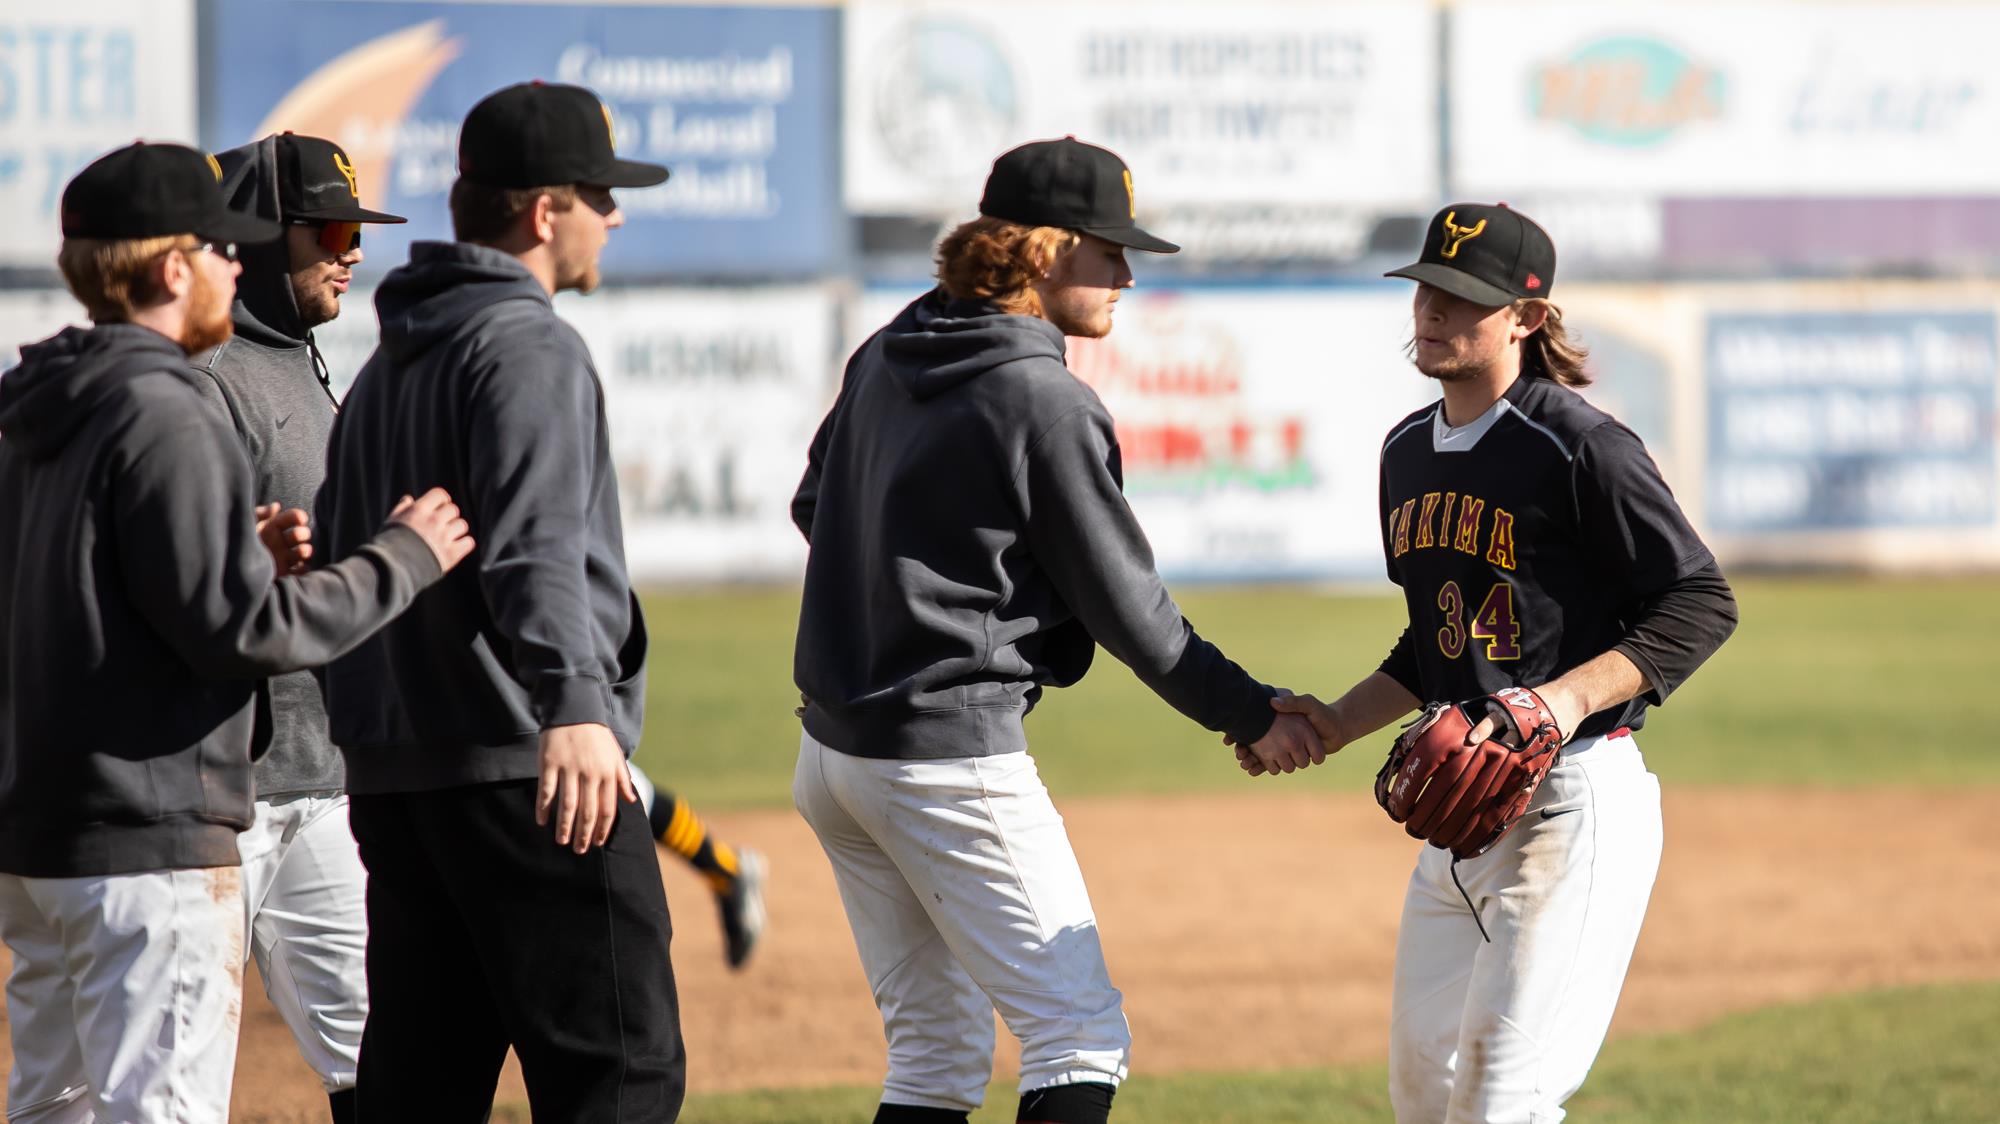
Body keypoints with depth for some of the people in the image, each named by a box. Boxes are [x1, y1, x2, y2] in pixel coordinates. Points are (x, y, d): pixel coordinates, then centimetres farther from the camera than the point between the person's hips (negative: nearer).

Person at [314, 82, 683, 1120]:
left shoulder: (387, 363, 21)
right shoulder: (529, 345, -10)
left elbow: (342, 563, 26)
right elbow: (536, 541, -26)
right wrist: (577, 706, -38)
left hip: (389, 770, 10)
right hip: (518, 760, -10)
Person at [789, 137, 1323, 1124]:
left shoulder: (883, 359, 9)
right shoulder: (1044, 402, -15)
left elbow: (813, 507, 24)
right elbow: (1126, 606, -11)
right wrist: (1250, 716, -1)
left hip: (831, 746, 9)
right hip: (954, 763, -9)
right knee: (1080, 1038, -4)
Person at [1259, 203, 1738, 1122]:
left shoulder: (1580, 447, -13)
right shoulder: (1409, 451, 13)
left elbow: (1702, 605, -14)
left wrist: (1570, 698, -24)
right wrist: (1334, 725, 12)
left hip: (1575, 801, -9)